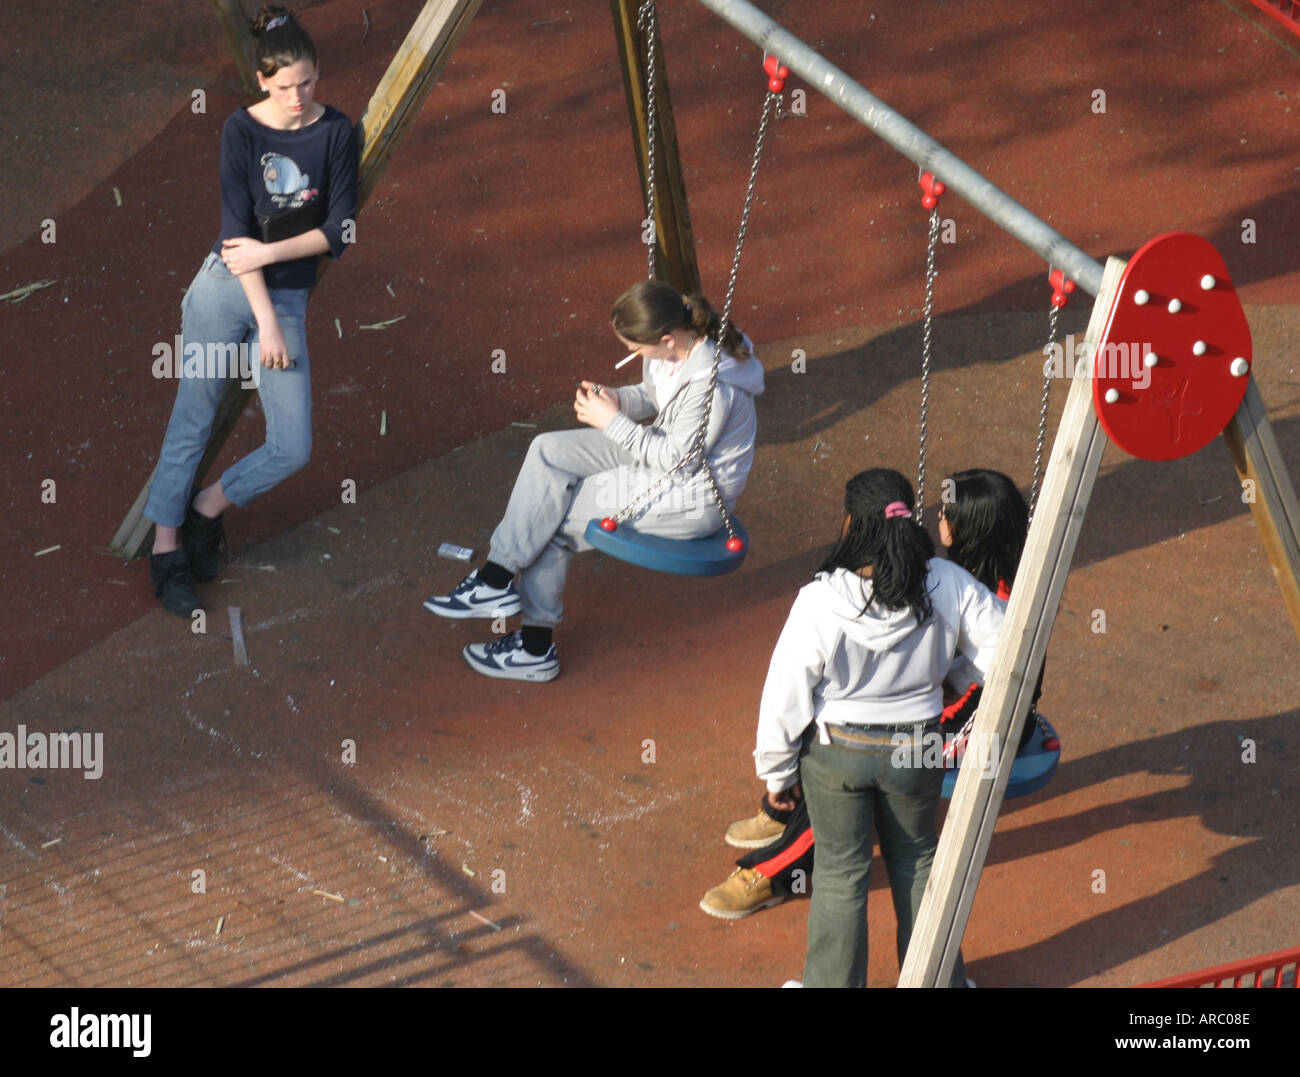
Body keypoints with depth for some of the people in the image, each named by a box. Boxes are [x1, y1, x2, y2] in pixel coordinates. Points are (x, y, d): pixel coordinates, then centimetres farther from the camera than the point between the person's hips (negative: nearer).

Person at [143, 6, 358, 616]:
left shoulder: (334, 132, 1)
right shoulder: (242, 130, -4)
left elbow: (339, 231, -2)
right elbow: (236, 230, -9)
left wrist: (269, 252, -13)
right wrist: (266, 323, -13)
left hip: (288, 298, 2)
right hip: (227, 289, -2)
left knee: (293, 449, -2)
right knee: (191, 425, -2)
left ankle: (208, 508, 21)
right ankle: (165, 549, 7)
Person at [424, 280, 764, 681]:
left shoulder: (710, 386, -33)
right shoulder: (676, 345, -6)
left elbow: (674, 457, -25)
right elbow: (650, 394, 11)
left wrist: (612, 422, -21)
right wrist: (615, 399, -9)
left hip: (692, 497, -10)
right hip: (664, 449, 10)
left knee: (553, 519, -8)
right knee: (548, 451, -5)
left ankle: (535, 648, 5)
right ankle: (496, 579, -4)